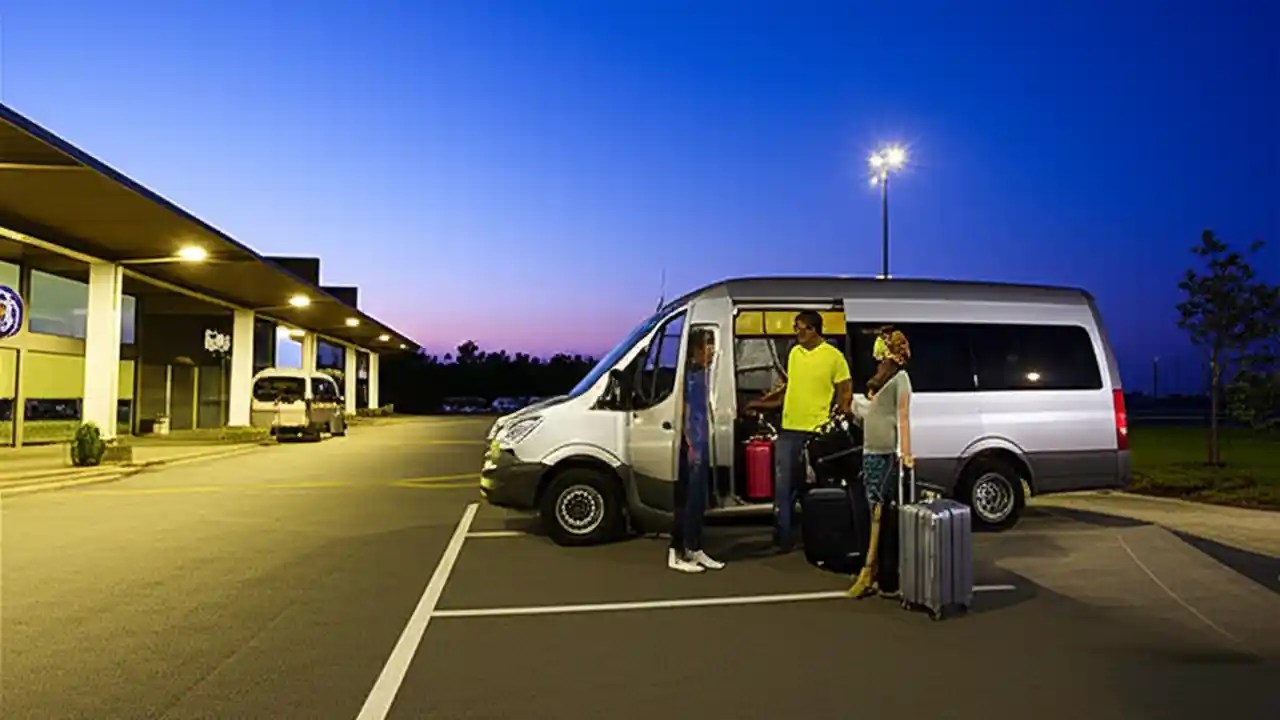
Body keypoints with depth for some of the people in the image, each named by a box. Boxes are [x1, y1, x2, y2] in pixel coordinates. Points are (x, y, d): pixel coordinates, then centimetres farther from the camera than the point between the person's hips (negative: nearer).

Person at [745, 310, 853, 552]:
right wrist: (764, 401, 17)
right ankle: (782, 536, 17)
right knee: (783, 485, 7)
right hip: (789, 428, 5)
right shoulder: (794, 352, 9)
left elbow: (845, 391, -4)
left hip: (816, 432, -5)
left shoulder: (834, 356, -7)